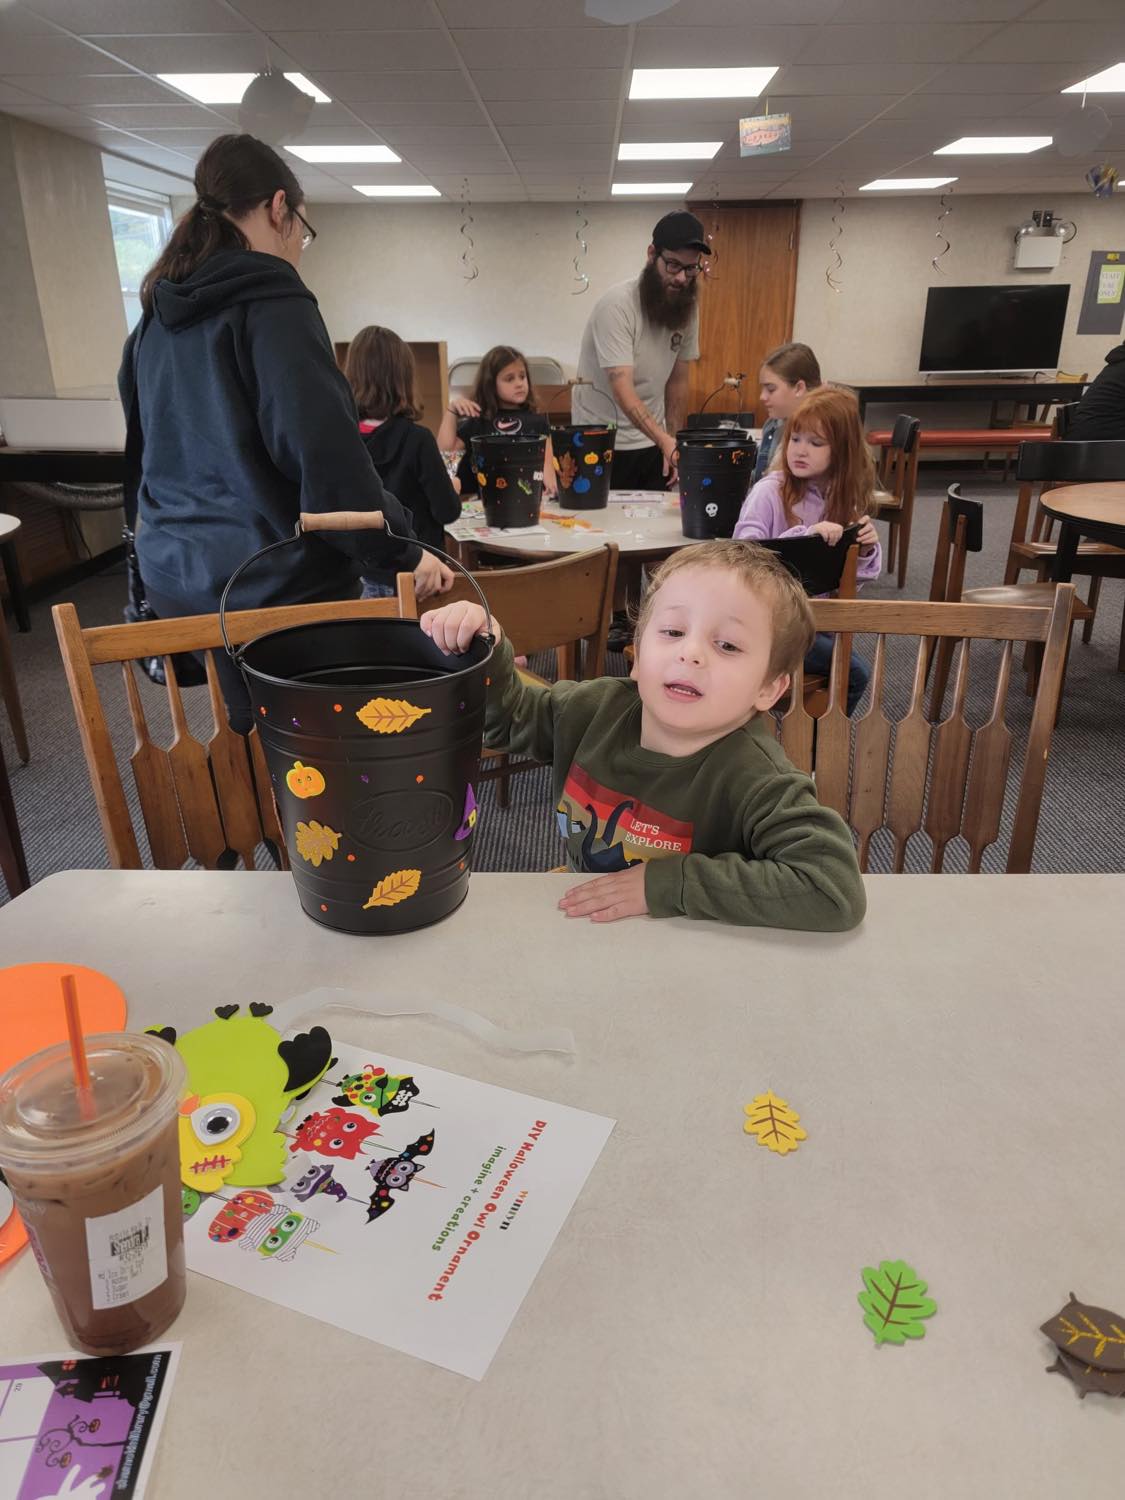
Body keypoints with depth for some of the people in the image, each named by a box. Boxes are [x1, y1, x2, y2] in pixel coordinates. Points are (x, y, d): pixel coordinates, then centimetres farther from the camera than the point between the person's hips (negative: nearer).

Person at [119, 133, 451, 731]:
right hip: (273, 584, -8)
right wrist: (401, 550, -14)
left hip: (174, 576, 8)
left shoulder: (158, 316, 13)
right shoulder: (272, 305, -12)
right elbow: (326, 455, -21)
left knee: (249, 737, 19)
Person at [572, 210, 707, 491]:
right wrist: (664, 440, -40)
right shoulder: (617, 304, -19)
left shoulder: (687, 306, 1)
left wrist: (674, 440, 6)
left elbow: (677, 380, 11)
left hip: (653, 445, 6)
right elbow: (622, 388, -28)